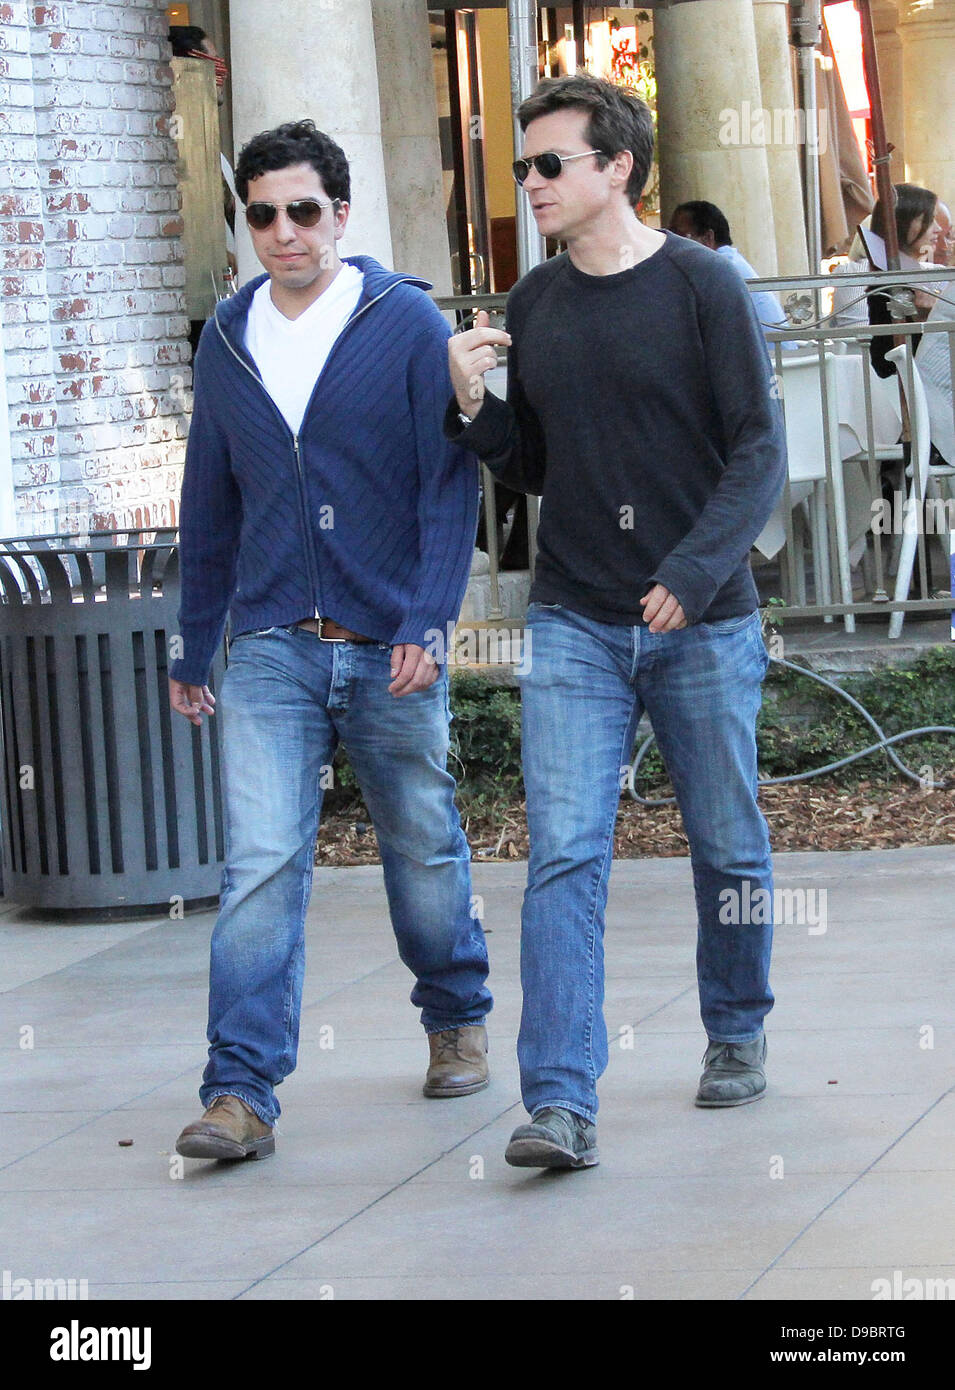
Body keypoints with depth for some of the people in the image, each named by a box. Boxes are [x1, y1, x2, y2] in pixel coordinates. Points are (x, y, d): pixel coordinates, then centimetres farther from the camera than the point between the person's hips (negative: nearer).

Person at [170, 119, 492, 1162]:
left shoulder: (408, 323, -3)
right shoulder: (227, 340, 7)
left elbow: (450, 483, -6)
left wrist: (426, 623, -17)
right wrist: (191, 648, 18)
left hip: (390, 647, -2)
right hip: (270, 648, 2)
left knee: (423, 850, 13)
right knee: (259, 863, -10)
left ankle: (456, 1018, 37)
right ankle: (240, 1093, -12)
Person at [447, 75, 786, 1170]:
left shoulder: (702, 286, -5)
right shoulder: (531, 306, 8)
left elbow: (759, 450, -8)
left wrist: (695, 570, -20)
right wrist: (473, 409, -5)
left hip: (704, 623, -2)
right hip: (574, 624, 2)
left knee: (727, 845, 11)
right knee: (563, 854, -10)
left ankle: (736, 1033, 35)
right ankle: (560, 1103, -15)